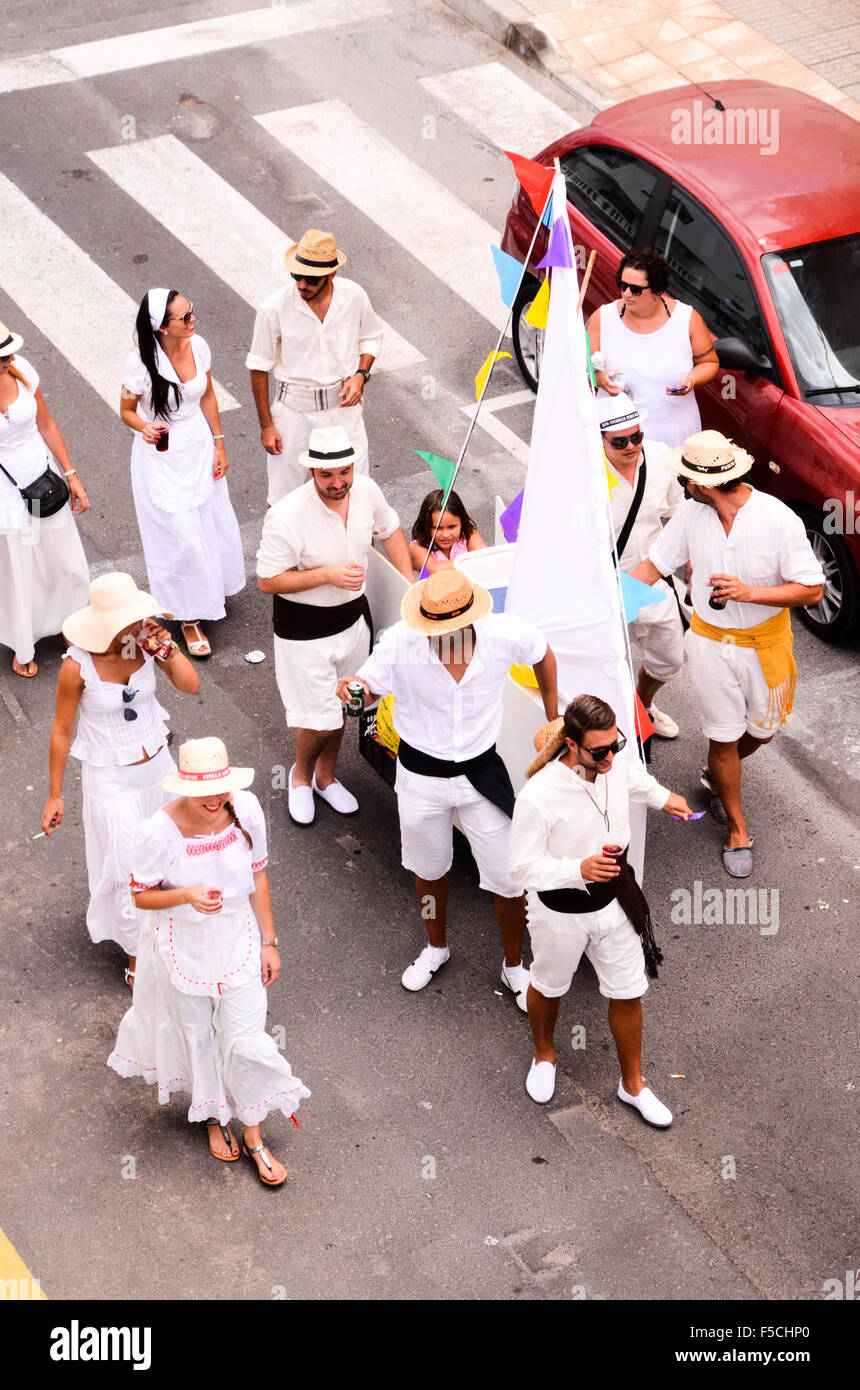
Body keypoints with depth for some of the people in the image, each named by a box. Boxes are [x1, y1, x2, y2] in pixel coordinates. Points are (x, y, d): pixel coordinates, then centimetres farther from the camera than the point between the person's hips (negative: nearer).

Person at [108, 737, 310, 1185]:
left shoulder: (246, 811, -17)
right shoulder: (159, 832, -27)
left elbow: (257, 875, -2)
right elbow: (142, 895, -14)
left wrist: (269, 942, 2)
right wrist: (188, 896, -33)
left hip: (237, 937, 2)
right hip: (183, 944, -2)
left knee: (245, 1038, 5)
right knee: (196, 1033, 19)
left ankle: (253, 1135, 27)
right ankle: (214, 1117, 47)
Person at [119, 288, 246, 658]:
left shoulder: (198, 347, -10)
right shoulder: (141, 364, -24)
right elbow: (127, 410, -9)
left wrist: (219, 444, 9)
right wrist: (144, 427, -31)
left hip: (199, 447, 5)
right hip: (162, 455, -5)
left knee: (215, 525, 16)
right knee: (180, 537, 2)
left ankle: (211, 591, 45)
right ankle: (189, 618, 21)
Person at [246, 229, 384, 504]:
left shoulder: (354, 297, -10)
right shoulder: (274, 308, -17)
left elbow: (371, 337, 11)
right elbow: (259, 368, -6)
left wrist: (360, 375, -7)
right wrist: (266, 425, -4)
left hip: (343, 404, 2)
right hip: (293, 408, -2)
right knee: (284, 500, 4)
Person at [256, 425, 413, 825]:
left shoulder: (366, 491, -11)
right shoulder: (287, 516, -29)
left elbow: (390, 530, 9)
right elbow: (268, 580, -22)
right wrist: (328, 574, -28)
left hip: (354, 616, 5)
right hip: (304, 630, -5)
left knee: (339, 705, 21)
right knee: (320, 719, 2)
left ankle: (325, 777, 45)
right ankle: (301, 773, 34)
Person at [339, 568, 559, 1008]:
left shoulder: (504, 635, -21)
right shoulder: (400, 642, -24)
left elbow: (543, 654, 1)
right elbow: (370, 683, -10)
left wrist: (554, 720, 7)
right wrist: (352, 688, -35)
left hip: (481, 773, 0)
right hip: (421, 775, 0)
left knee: (508, 879, 7)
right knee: (428, 869, 23)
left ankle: (514, 966, 34)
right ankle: (436, 947, 52)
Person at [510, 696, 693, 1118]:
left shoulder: (618, 762, -16)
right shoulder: (538, 796, -34)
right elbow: (525, 866, -26)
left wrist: (662, 797, 28)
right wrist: (579, 869, -40)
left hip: (613, 901, 4)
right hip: (560, 912, -4)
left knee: (628, 996, 15)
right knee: (548, 987, 24)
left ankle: (632, 1085, 39)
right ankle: (544, 1056, 56)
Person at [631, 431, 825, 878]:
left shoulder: (779, 520, -24)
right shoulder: (692, 514, -12)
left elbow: (812, 590, -20)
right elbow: (655, 563, 2)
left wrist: (748, 592, -30)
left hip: (765, 645, -1)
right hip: (710, 640, 2)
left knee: (761, 732, 17)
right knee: (723, 736, 7)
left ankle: (716, 773, 49)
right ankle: (737, 828, 26)